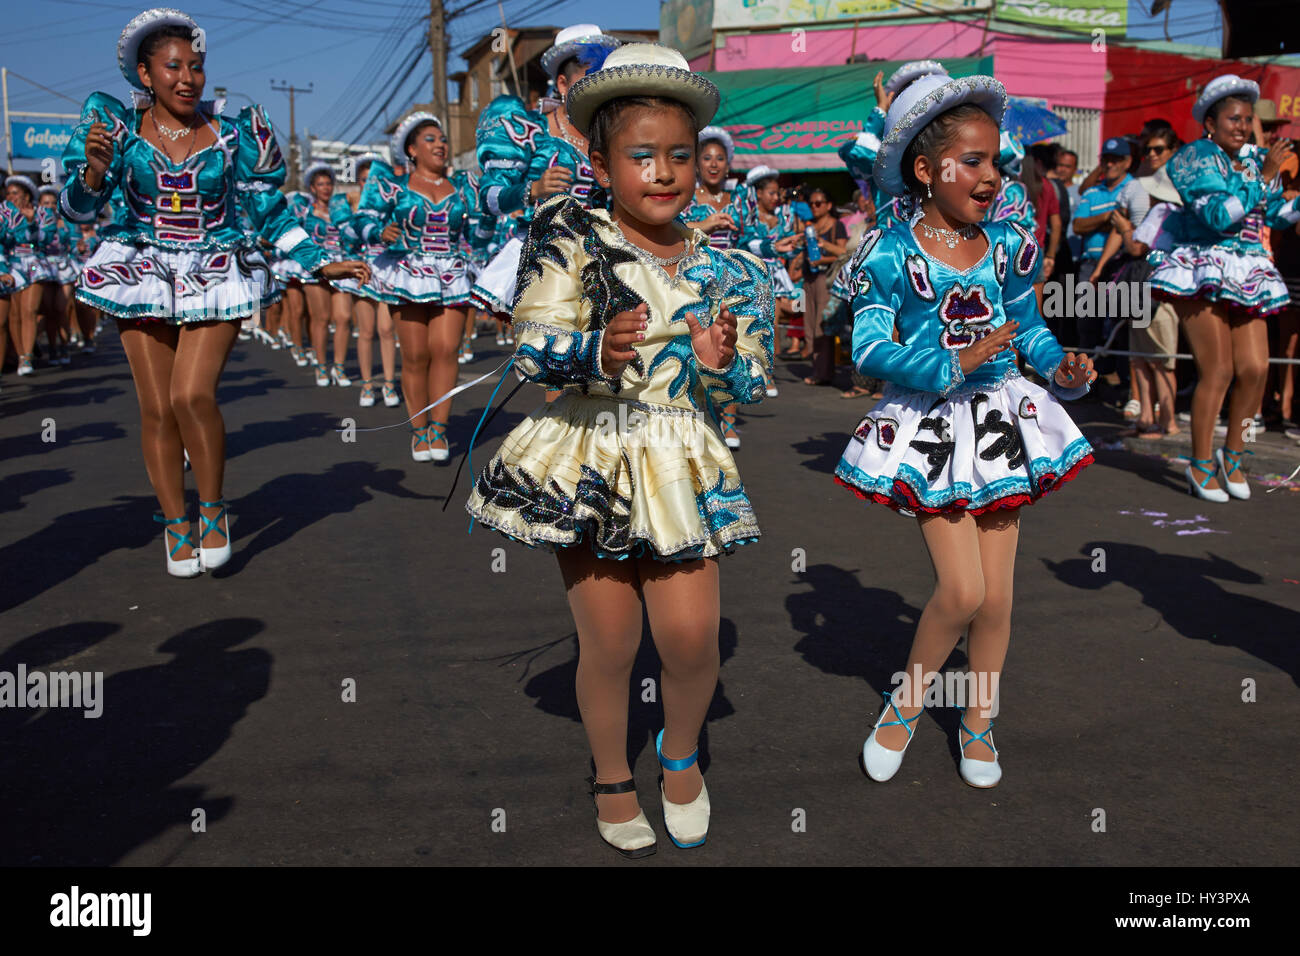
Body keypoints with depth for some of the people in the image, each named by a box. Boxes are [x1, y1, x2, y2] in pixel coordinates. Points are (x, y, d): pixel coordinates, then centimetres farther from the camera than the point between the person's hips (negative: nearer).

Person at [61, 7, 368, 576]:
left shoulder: (233, 136, 0)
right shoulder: (119, 128, 0)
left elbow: (271, 212, 7)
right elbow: (78, 210, -2)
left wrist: (321, 263, -1)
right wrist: (95, 170, -22)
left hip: (216, 278, -1)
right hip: (143, 275, 1)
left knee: (192, 395, -18)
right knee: (157, 408, 0)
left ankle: (213, 511, 4)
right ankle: (175, 527, 16)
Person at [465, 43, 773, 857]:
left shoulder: (725, 271, 2)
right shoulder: (569, 234, -6)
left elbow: (741, 396, 3)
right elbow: (534, 350, -14)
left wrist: (718, 364, -19)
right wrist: (599, 353, -33)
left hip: (683, 467, 2)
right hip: (588, 460, -2)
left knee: (692, 637, -1)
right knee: (609, 643, 6)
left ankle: (681, 754, 31)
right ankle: (613, 776, 33)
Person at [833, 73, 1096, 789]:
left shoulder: (1008, 245, 3)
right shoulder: (893, 252, -10)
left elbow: (1029, 328, 13)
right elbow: (868, 348, -16)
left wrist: (1063, 369, -7)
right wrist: (954, 365, -28)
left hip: (1001, 421, 4)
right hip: (928, 426, -4)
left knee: (997, 593, 7)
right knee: (962, 588, -9)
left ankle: (978, 720, 29)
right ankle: (906, 702, 19)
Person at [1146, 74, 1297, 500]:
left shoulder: (1254, 158, 13)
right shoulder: (1196, 158, -6)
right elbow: (1220, 215, -19)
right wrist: (1265, 175, -15)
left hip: (1246, 274, 6)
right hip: (1202, 272, -6)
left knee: (1255, 368, -2)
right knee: (1217, 370, -8)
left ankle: (1232, 454, 18)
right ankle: (1201, 465, 7)